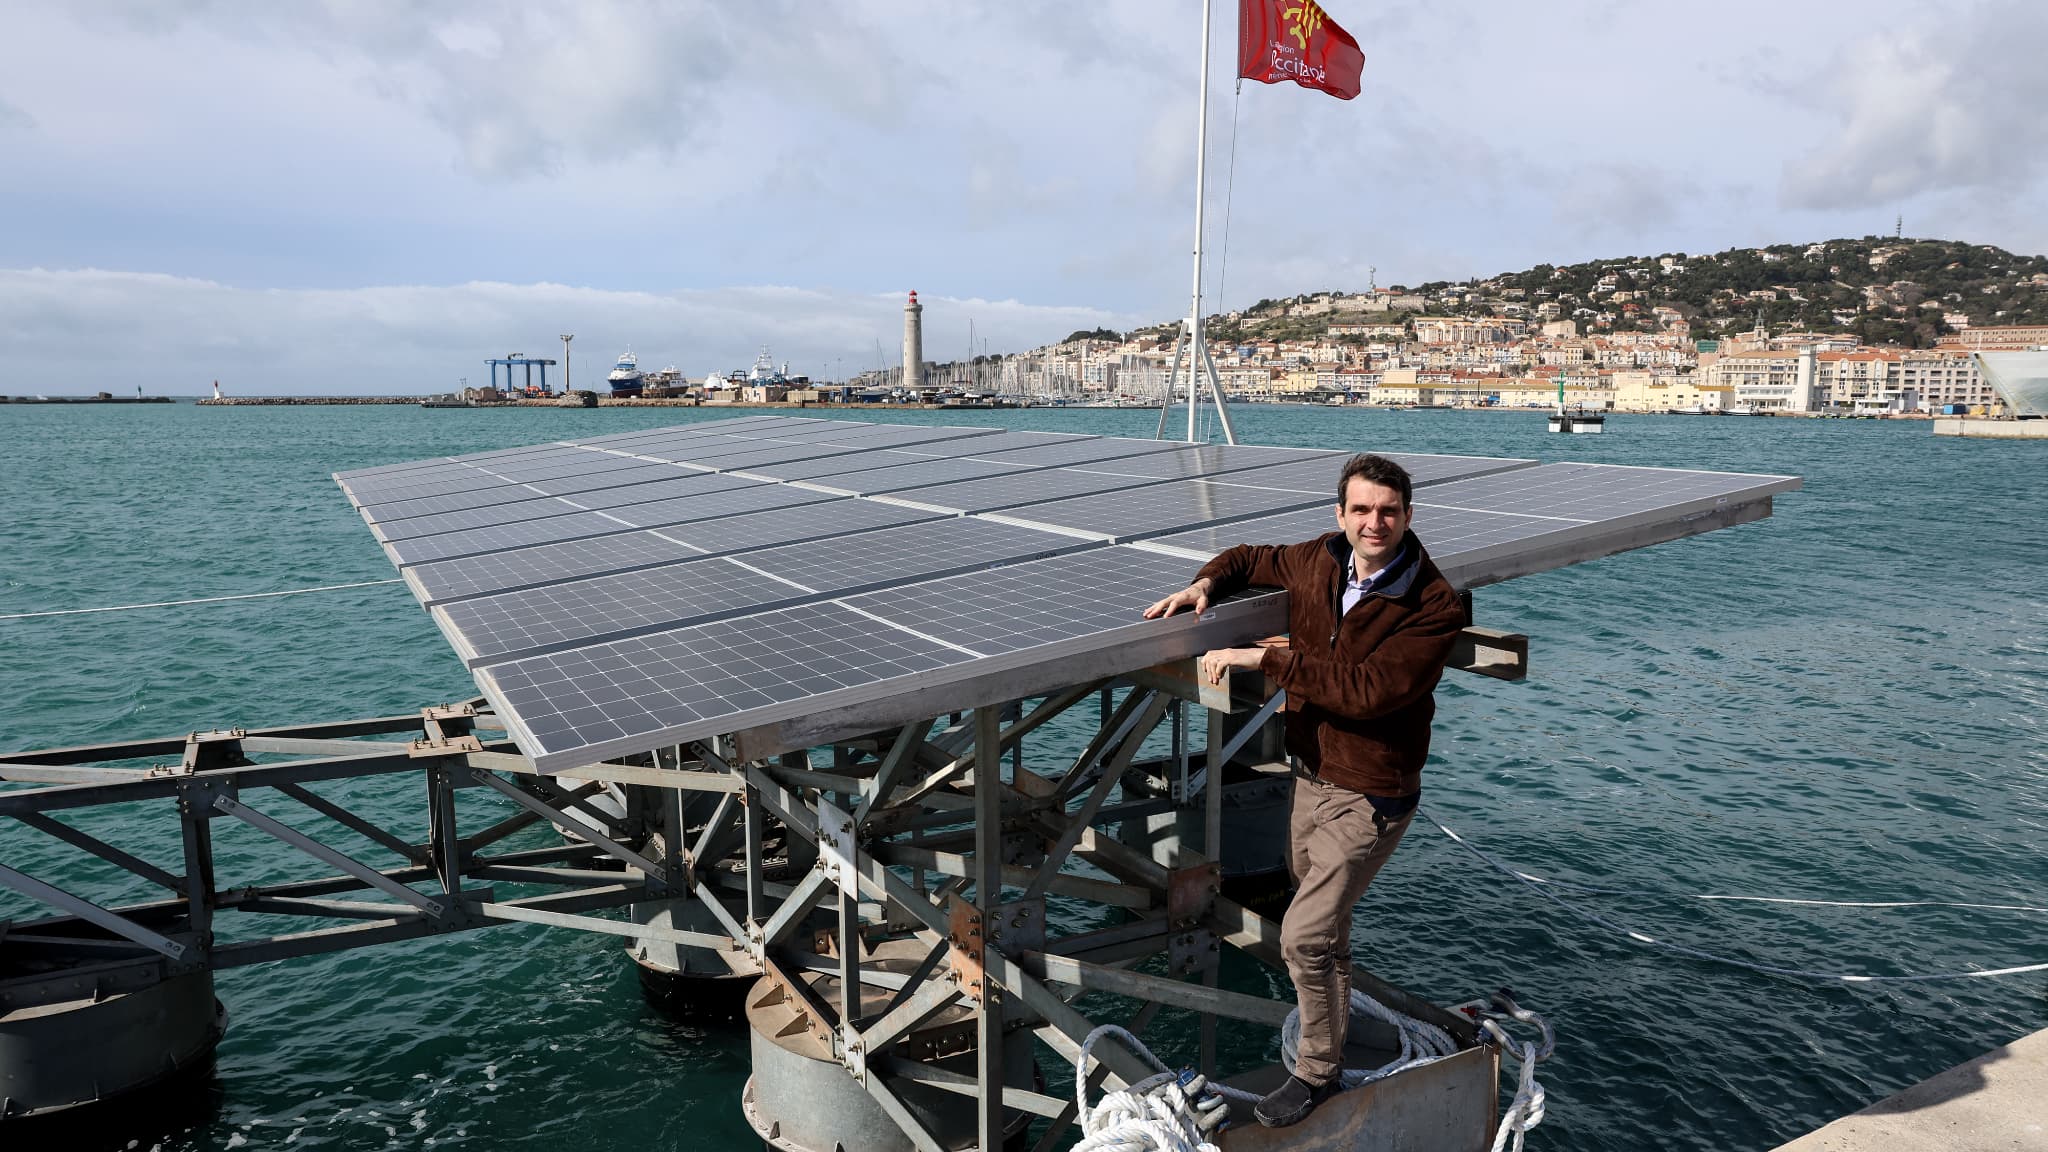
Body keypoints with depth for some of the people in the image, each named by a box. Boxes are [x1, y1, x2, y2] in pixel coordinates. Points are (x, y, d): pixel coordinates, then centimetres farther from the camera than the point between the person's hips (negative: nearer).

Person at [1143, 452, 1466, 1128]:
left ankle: (1318, 1071, 15)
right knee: (1325, 924, 23)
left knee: (1303, 937, -7)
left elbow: (1366, 689, -32)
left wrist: (1262, 658, -32)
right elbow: (1252, 559, 18)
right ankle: (1335, 1019, 46)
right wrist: (1206, 584, -4)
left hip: (1369, 796, -6)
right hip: (1310, 775, 7)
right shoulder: (1320, 561, -3)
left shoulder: (1434, 607, -21)